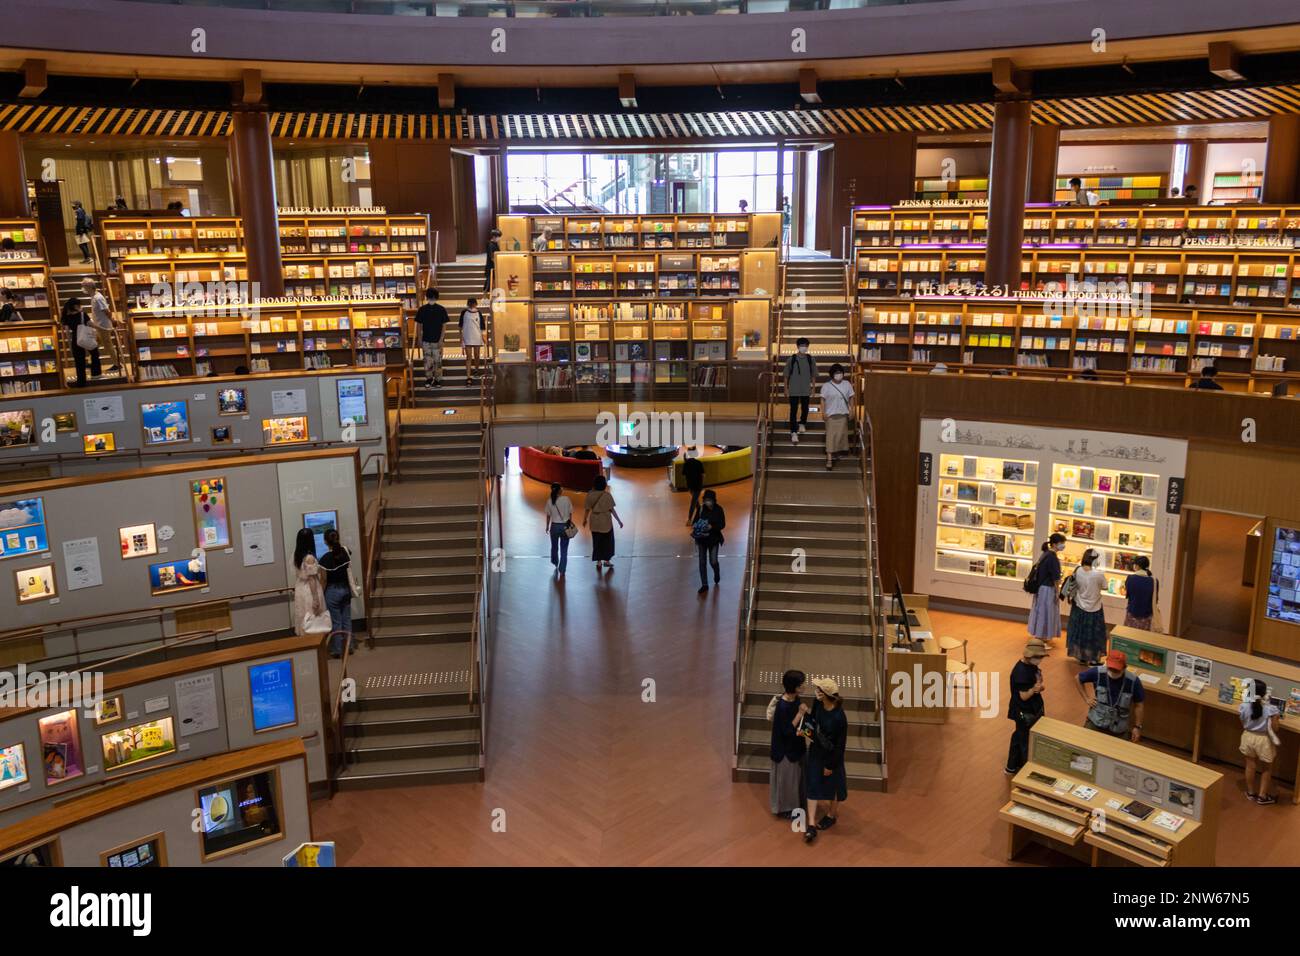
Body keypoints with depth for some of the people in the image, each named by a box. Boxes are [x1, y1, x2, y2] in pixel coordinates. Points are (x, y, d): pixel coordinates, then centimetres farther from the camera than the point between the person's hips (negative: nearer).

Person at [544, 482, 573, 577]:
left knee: (554, 547, 25)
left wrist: (547, 526, 13)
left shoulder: (549, 501, -9)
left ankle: (556, 564, 48)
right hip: (565, 526, -2)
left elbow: (548, 516, -1)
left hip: (554, 526, 2)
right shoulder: (566, 499, -12)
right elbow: (570, 513, -6)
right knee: (564, 550, 7)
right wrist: (571, 525, 7)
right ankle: (561, 571, 6)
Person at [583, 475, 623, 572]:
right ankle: (607, 560, 23)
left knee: (597, 542, 13)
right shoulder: (607, 495, -15)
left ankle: (599, 562, 19)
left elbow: (587, 509, -2)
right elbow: (612, 510, -12)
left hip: (595, 522, 2)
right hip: (606, 522, -2)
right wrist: (619, 521, -3)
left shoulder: (590, 495, -8)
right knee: (608, 541, 17)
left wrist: (585, 519, 14)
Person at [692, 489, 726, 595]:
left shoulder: (718, 509, -11)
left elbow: (722, 524, -9)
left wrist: (712, 527, -24)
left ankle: (717, 573, 36)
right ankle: (704, 585, 14)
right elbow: (696, 520, 5)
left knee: (713, 562, -2)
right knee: (702, 562, 3)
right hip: (701, 538, 2)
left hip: (713, 539, -2)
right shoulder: (701, 508, -6)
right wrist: (694, 527, -13)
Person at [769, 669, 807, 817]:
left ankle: (795, 803, 46)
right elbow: (787, 731, -27)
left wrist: (805, 712, -13)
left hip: (795, 745, 9)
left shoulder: (795, 699, -6)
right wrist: (800, 713, -28)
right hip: (785, 748, -8)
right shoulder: (782, 706, -32)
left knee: (797, 775, 25)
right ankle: (785, 808, 32)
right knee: (787, 778, 11)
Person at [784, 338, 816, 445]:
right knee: (793, 411, -4)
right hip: (794, 390, -2)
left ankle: (802, 424, 43)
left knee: (805, 408, 16)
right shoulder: (792, 359, -7)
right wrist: (786, 389, -2)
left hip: (806, 390, 2)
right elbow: (786, 375, -1)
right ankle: (794, 433, -3)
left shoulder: (811, 359, -2)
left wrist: (813, 388, 6)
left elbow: (813, 375, 7)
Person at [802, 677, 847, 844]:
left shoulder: (839, 717, -33)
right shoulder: (818, 704, -16)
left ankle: (831, 815, 45)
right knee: (812, 785, 7)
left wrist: (831, 765, -13)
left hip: (831, 755, -6)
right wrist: (807, 728, -10)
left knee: (832, 785, 18)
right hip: (815, 751, 6)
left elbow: (840, 745, -22)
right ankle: (811, 825, 14)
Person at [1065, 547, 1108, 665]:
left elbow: (1073, 586, -2)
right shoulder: (1099, 575, -25)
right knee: (1093, 634, 13)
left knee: (1080, 632, 18)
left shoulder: (1077, 571, -14)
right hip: (1094, 609, -4)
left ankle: (1080, 656, 29)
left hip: (1079, 607, 4)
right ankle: (1092, 659, 22)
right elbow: (1104, 587, -8)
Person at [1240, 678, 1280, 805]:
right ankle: (1262, 796, 28)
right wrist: (1276, 718, 1)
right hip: (1264, 740, -2)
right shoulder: (1271, 709, -24)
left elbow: (1242, 725, -2)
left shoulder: (1244, 707, -16)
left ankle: (1250, 793, 35)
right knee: (1267, 768, 20)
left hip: (1248, 737, 2)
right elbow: (1274, 729, -16)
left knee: (1250, 766, 20)